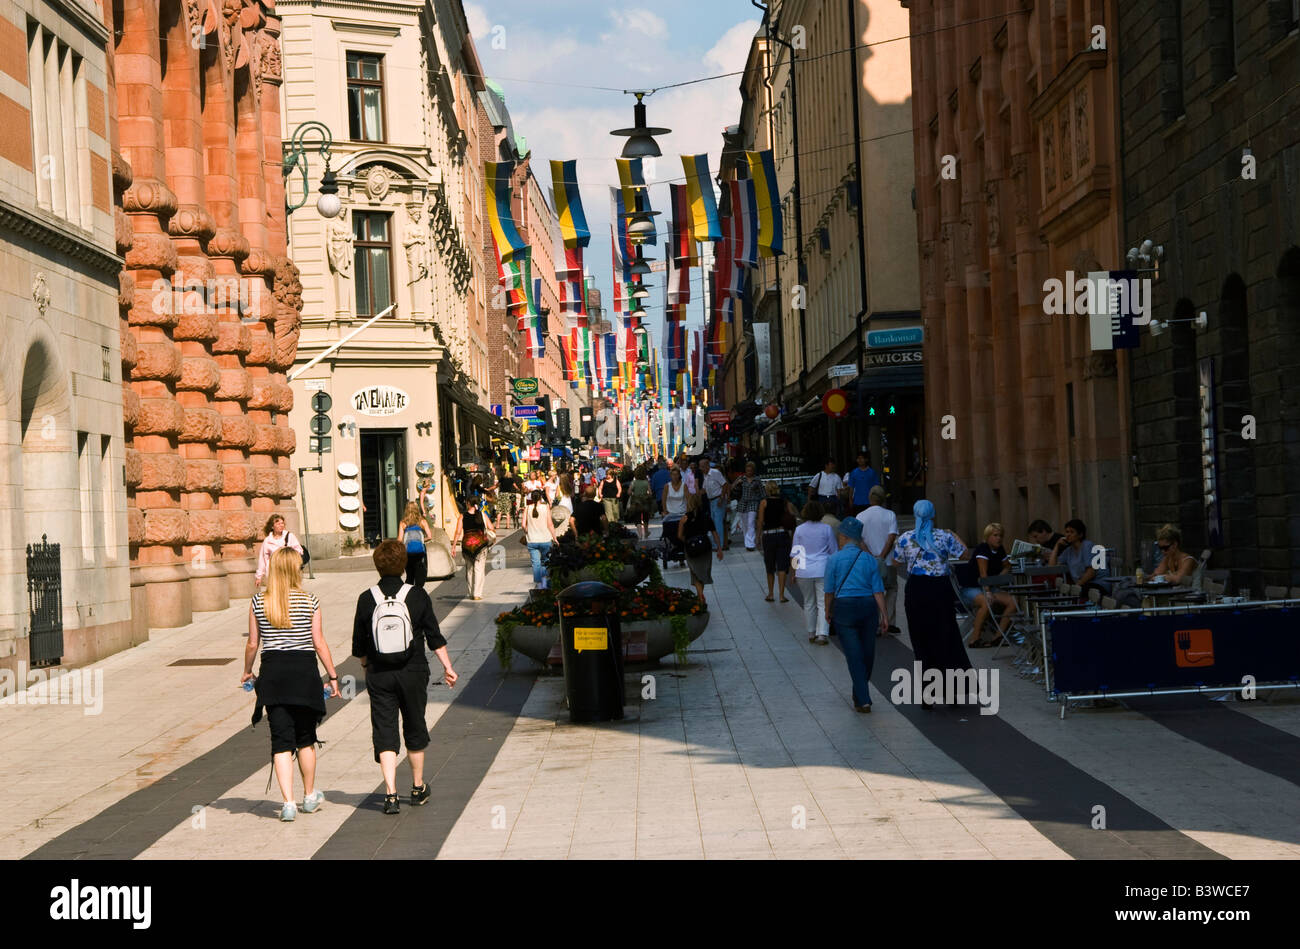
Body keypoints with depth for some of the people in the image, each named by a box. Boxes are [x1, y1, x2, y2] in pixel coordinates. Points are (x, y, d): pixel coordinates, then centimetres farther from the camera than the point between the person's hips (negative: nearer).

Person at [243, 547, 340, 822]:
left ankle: (288, 802, -7)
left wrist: (247, 671, 20)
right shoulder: (310, 602, -5)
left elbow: (252, 644, 4)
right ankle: (310, 796, 28)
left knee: (281, 740, 3)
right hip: (304, 671, -1)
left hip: (272, 672, 1)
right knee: (305, 738, 15)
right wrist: (333, 676, 4)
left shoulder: (258, 602, -1)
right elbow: (319, 644, -4)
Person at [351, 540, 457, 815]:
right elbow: (434, 637, -2)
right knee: (415, 729, 16)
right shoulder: (417, 595, -5)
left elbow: (359, 645, 2)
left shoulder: (367, 599, -5)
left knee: (384, 733, 3)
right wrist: (447, 667, 6)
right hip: (413, 673, 1)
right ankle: (418, 788, 27)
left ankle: (390, 793, -7)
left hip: (379, 676, -1)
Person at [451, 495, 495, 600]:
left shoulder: (462, 517, -1)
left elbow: (458, 532, -7)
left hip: (467, 545, 1)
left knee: (469, 569, 15)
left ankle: (471, 593, 20)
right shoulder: (482, 515, 1)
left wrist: (453, 546, -3)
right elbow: (492, 529, -1)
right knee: (479, 569, 1)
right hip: (480, 543, -1)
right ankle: (477, 594, -6)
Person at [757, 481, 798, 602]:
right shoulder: (785, 502, 2)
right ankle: (782, 595, -5)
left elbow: (760, 521, -4)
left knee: (770, 566, 12)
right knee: (782, 566, 1)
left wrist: (759, 537, 3)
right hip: (783, 534, 1)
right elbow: (793, 518, -6)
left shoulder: (764, 502, -3)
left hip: (768, 535, -1)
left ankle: (770, 594, 19)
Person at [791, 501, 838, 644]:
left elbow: (794, 554, 3)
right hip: (823, 570, -2)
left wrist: (793, 573, 12)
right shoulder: (827, 529, -2)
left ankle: (811, 634, 19)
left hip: (804, 572, 2)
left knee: (809, 604, 13)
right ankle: (822, 634, -10)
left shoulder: (799, 530, 0)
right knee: (823, 603, 0)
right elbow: (834, 552, 4)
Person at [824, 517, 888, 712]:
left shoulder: (835, 559, -5)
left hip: (844, 607, -3)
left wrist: (828, 611, 13)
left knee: (853, 654, -1)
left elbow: (830, 590, -1)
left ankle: (863, 700, -7)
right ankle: (860, 694, 32)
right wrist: (883, 615, 2)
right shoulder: (869, 558, 2)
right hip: (868, 607, 3)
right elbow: (878, 590, -1)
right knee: (867, 652, 16)